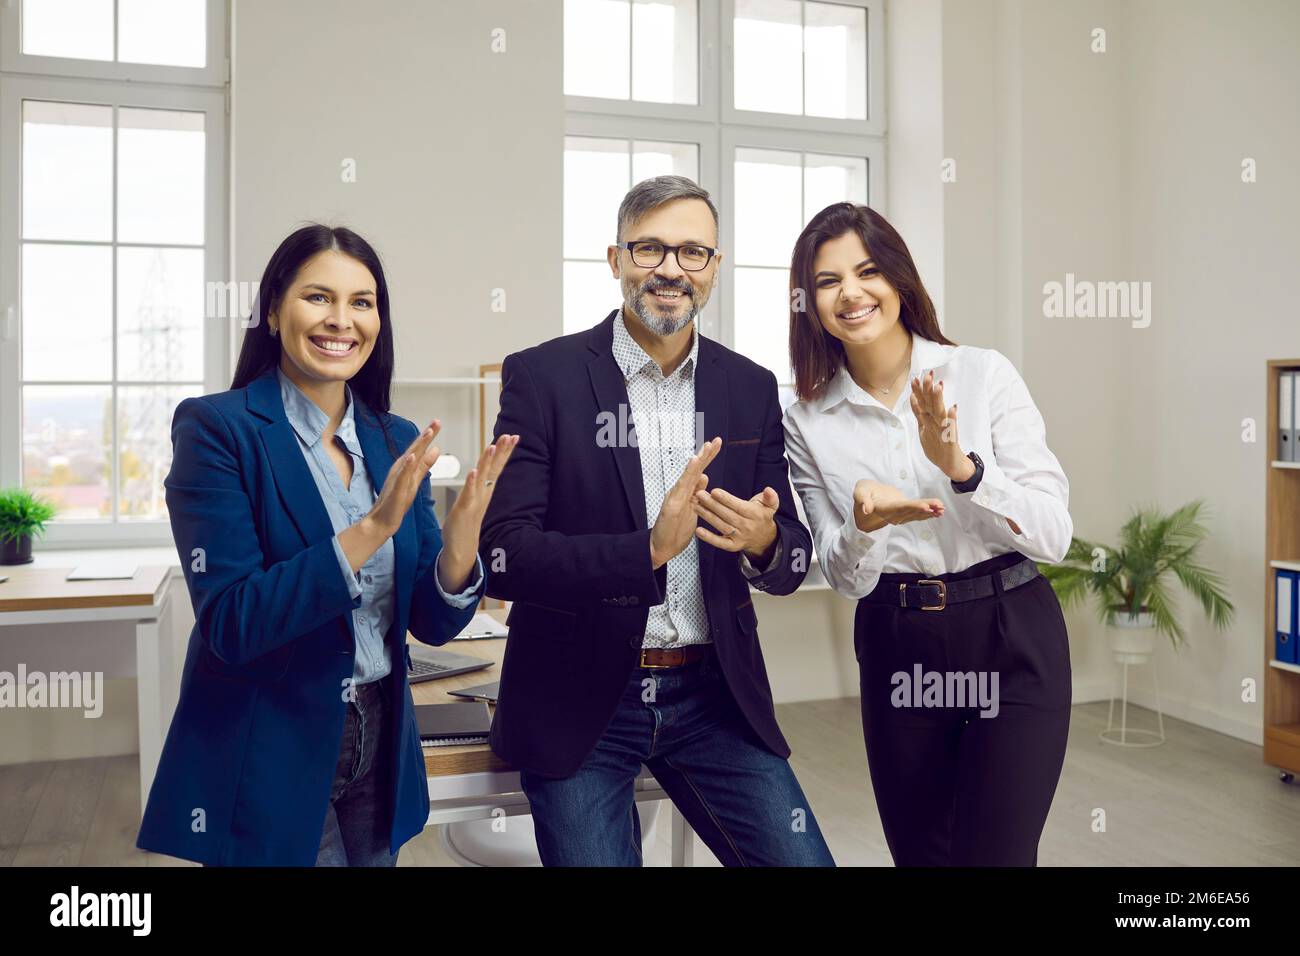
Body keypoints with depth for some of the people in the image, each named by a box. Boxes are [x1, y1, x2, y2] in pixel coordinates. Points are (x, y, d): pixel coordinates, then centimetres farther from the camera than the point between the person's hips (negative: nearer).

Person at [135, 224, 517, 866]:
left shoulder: (397, 443, 1)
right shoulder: (216, 428, -12)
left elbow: (432, 623, 0)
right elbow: (229, 622, -20)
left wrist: (460, 537, -20)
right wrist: (372, 530, -29)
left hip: (378, 753, 5)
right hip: (264, 764, -5)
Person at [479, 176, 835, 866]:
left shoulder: (751, 388, 5)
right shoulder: (544, 375, -7)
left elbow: (793, 557, 8)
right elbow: (501, 554, -14)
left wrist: (765, 542, -16)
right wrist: (647, 551, -27)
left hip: (713, 695, 3)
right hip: (581, 700, -3)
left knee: (802, 858, 3)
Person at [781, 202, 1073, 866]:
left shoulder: (984, 374, -7)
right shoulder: (808, 421, -1)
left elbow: (1054, 535, -10)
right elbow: (845, 579, -1)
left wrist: (961, 466, -26)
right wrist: (865, 524, -23)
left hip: (1012, 641, -2)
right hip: (895, 651, 3)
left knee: (994, 854, -2)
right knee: (919, 853, 16)